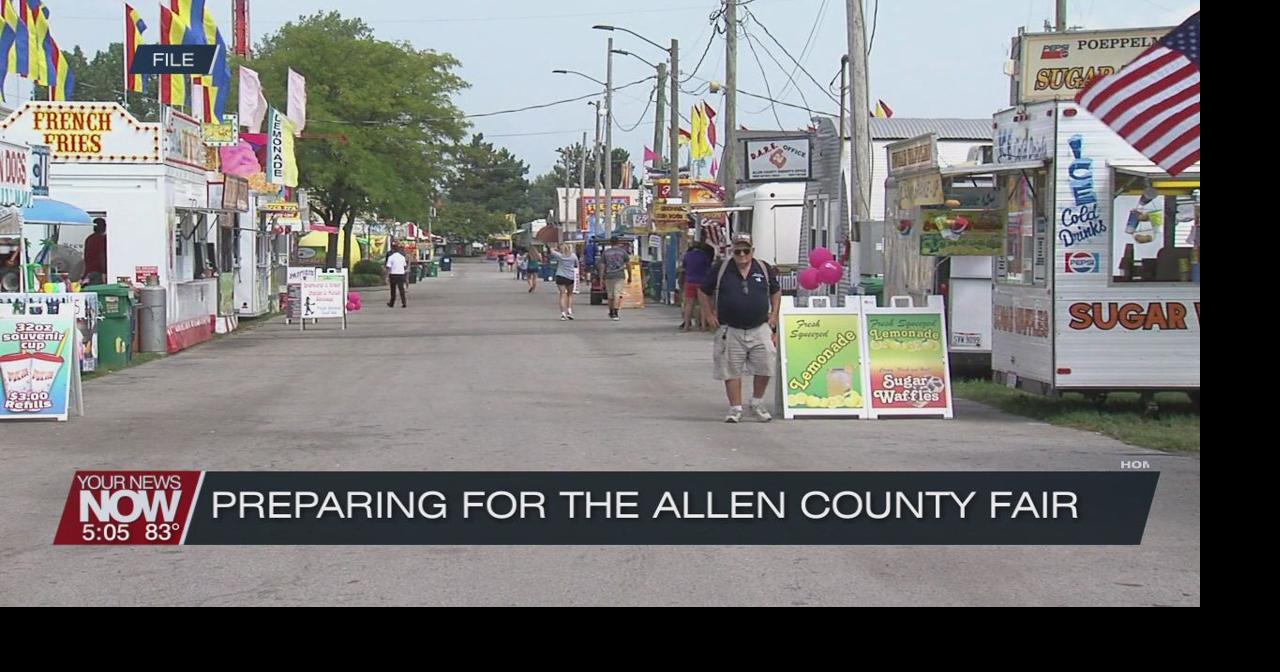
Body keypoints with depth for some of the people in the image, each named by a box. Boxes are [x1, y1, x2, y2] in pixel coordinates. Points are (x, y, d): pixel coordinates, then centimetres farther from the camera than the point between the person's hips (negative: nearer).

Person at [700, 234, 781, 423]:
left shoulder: (764, 269, 5)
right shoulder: (721, 269, 0)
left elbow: (776, 292, 19)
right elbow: (705, 292, 12)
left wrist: (774, 314, 10)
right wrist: (709, 315, 5)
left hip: (759, 329, 1)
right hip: (730, 330, -1)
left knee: (765, 366, -4)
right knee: (731, 371, 1)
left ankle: (757, 403, 18)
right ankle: (735, 408, 11)